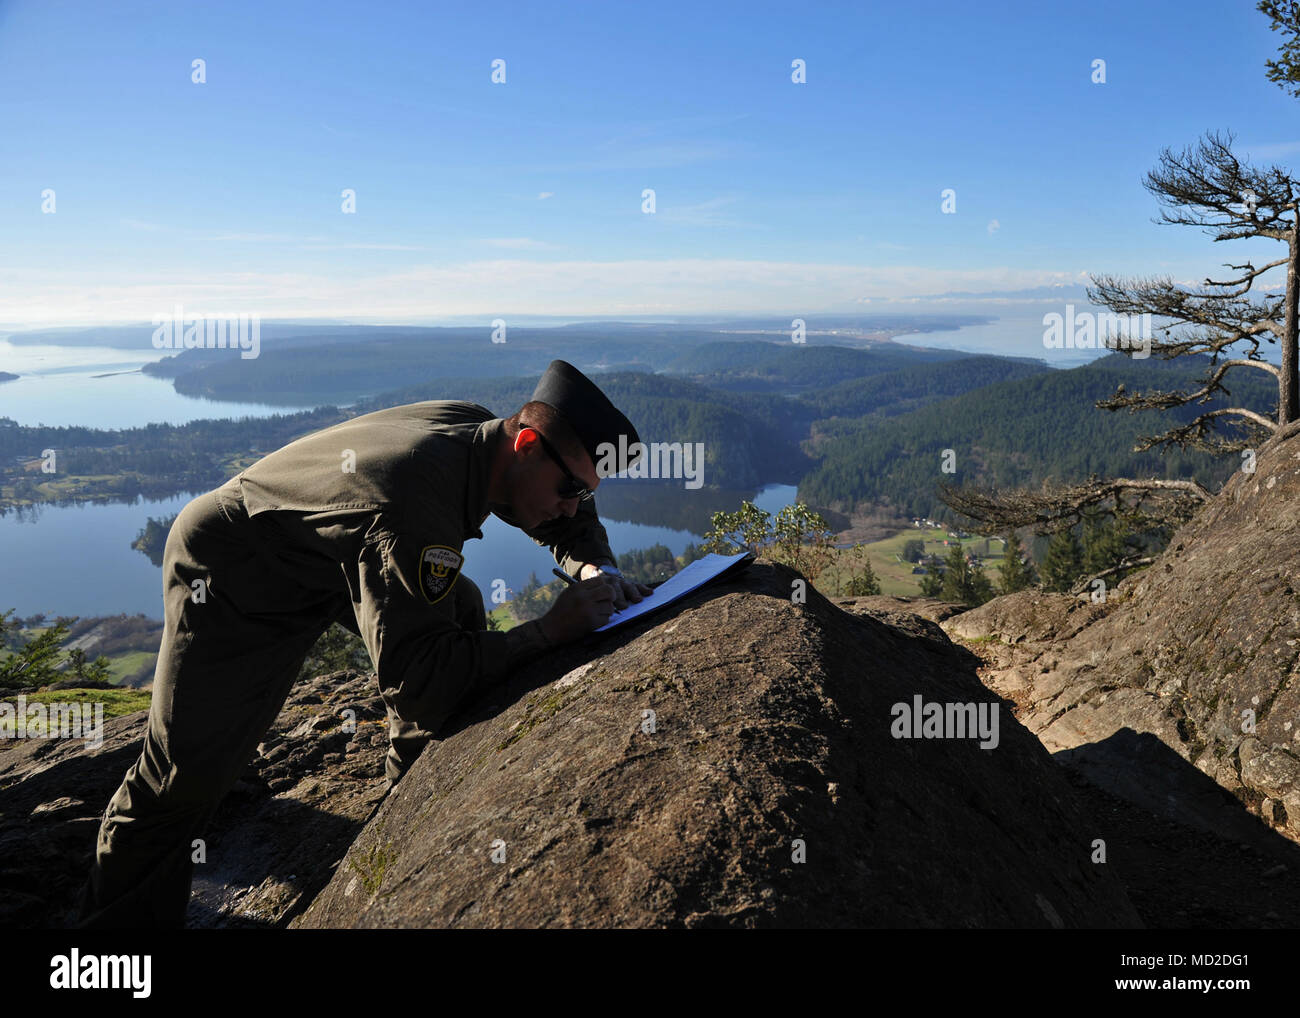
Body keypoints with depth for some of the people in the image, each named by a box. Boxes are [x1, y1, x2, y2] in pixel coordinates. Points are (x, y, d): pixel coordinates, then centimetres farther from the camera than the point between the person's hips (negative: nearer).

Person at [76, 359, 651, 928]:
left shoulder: (483, 431, -14)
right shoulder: (415, 509, -41)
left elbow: (568, 516, 7)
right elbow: (414, 678, -39)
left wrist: (594, 567, -13)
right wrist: (549, 631, -37)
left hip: (322, 556, 8)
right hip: (228, 582, -8)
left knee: (461, 613, -5)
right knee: (185, 777, -8)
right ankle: (114, 919, 15)